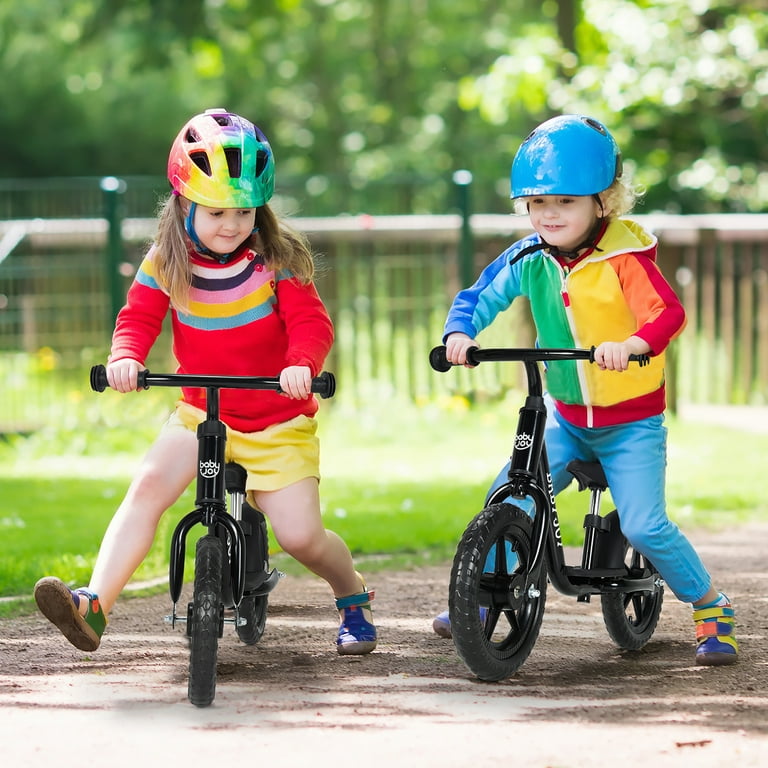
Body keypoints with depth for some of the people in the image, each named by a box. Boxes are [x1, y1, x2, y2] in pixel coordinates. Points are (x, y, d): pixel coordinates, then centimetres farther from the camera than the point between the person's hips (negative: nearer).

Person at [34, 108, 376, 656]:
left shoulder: (276, 259, -10)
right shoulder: (166, 263, -4)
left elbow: (311, 322, -16)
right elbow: (139, 317, -5)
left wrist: (302, 364, -38)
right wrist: (126, 357, -28)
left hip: (279, 421, -2)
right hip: (202, 412, 2)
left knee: (300, 535, -10)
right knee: (149, 485, -23)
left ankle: (354, 598, 24)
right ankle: (95, 606, -33)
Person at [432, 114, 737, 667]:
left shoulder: (624, 258, -20)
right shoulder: (529, 259, -4)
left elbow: (668, 312, -32)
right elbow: (479, 297, 1)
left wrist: (632, 344, -53)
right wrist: (460, 333, -21)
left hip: (632, 421, -5)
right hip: (567, 419, 5)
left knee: (644, 526, -14)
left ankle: (713, 609, 7)